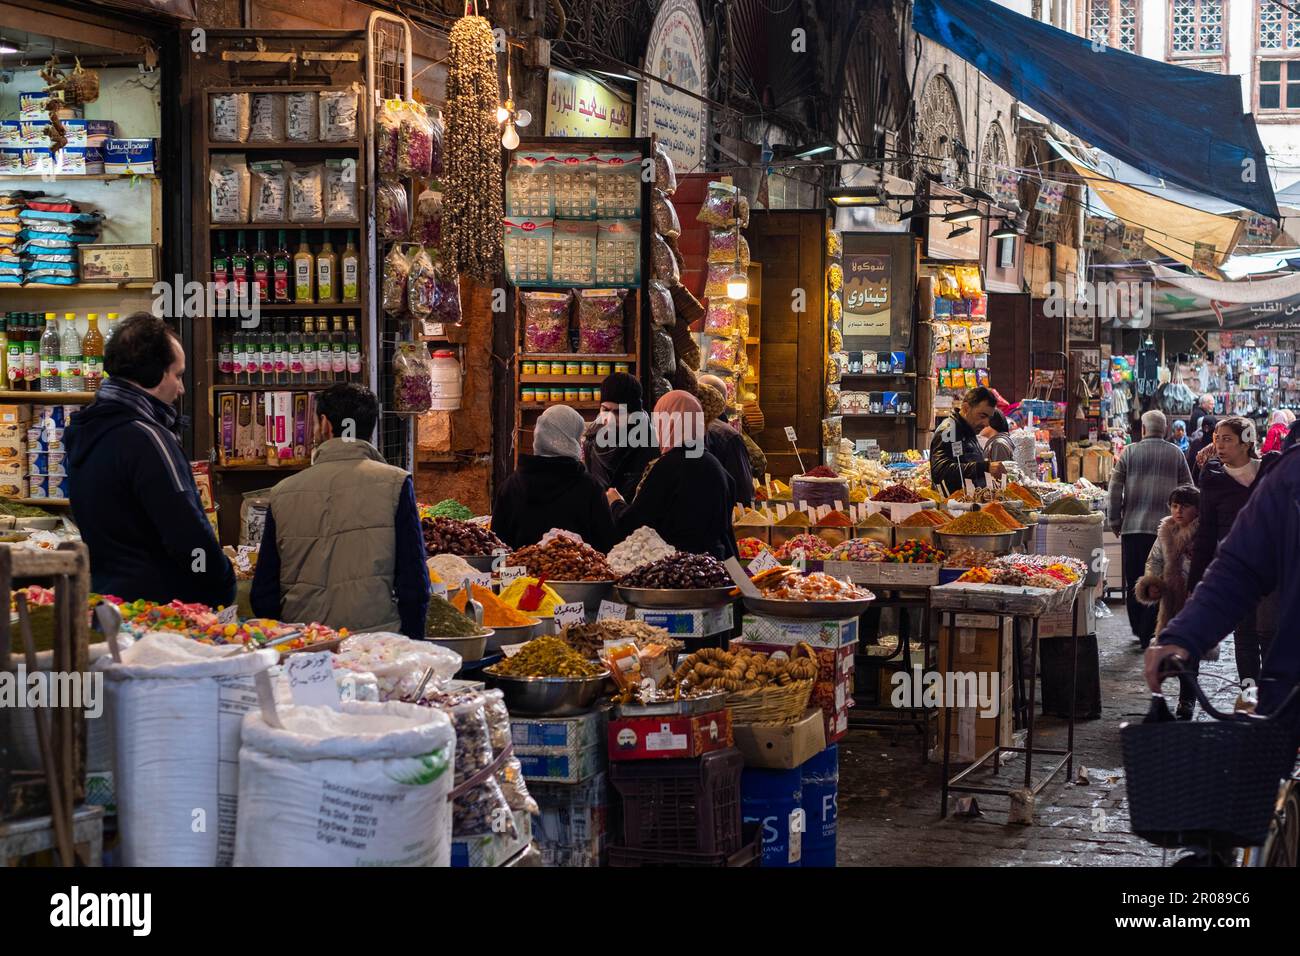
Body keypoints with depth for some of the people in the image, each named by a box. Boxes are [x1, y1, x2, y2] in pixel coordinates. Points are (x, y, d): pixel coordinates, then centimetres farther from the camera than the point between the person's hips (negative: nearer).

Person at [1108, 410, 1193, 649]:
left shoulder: (1129, 452, 2)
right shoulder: (1176, 454, 4)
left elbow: (1115, 488, 1)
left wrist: (1115, 520, 10)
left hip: (1133, 526, 0)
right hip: (1165, 528, 0)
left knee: (1133, 581, 10)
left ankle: (1138, 629, 18)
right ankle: (1148, 633, -2)